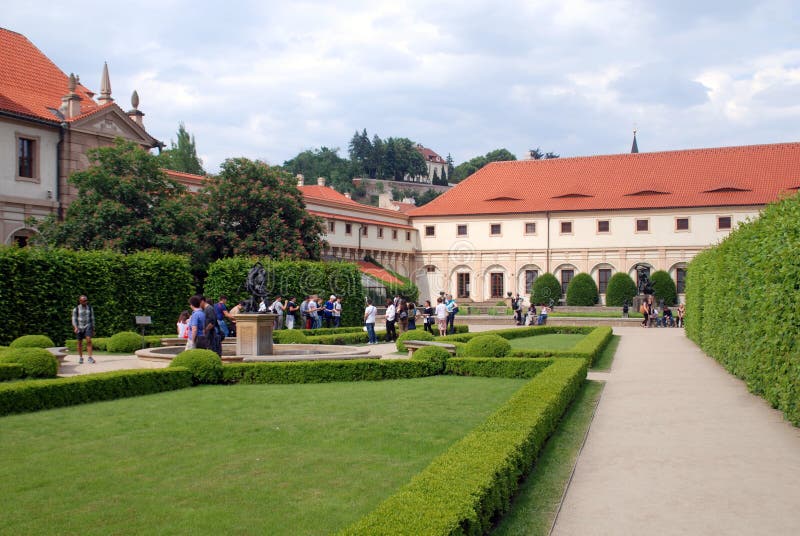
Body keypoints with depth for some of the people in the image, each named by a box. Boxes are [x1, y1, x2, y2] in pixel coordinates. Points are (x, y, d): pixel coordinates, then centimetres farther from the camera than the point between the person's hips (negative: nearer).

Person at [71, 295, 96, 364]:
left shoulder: (90, 308, 4)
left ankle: (90, 358, -20)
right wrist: (75, 327, -20)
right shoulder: (76, 309, -2)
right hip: (79, 327, 0)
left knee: (89, 340, -17)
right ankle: (80, 358, 19)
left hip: (88, 326, 0)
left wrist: (93, 330, 10)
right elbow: (74, 319, -3)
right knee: (80, 343, 5)